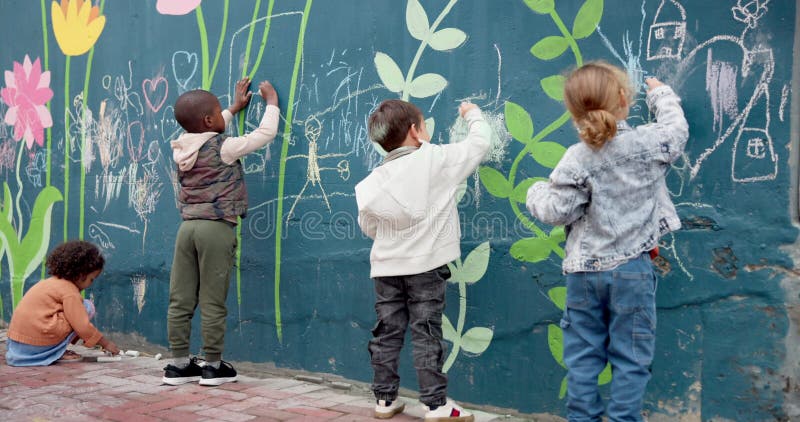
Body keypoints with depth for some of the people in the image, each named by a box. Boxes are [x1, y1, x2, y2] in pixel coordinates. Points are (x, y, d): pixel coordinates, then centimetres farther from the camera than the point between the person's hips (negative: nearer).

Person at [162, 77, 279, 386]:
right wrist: (271, 102, 14)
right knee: (213, 302, 0)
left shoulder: (181, 146, 10)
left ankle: (178, 364, 13)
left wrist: (235, 108, 38)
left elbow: (207, 134, 31)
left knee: (181, 300, 7)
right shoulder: (224, 148, -9)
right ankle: (213, 366, 8)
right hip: (217, 228, -6)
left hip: (188, 226, 6)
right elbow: (265, 134, -2)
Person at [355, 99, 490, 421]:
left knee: (387, 333, 11)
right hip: (426, 265, -4)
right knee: (426, 334, 0)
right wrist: (473, 114, 20)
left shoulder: (373, 181, 2)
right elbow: (479, 143, 2)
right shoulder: (437, 159, -9)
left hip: (387, 267, 4)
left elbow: (368, 228, 11)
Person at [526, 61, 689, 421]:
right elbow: (676, 128, 13)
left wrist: (537, 193, 11)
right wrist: (661, 93, 31)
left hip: (585, 271, 0)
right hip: (632, 270, 0)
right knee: (630, 358, 7)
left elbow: (555, 211, -11)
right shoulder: (649, 143, -8)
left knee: (583, 356, 11)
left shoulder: (577, 160, -12)